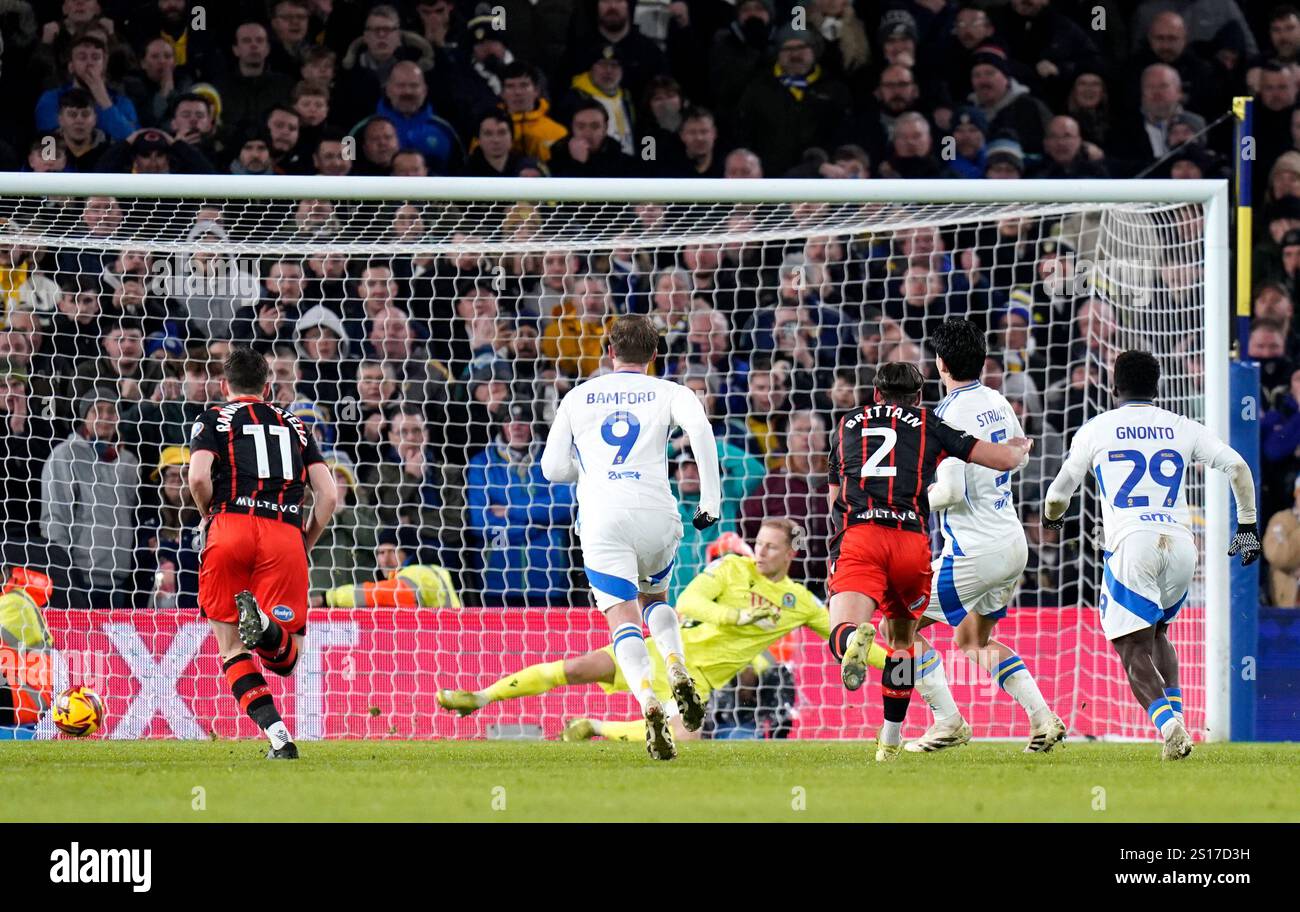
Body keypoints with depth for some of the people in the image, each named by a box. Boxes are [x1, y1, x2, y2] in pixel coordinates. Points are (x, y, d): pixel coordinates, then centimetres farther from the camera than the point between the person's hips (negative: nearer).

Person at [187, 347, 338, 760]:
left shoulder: (214, 420, 16)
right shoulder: (295, 426, 25)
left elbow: (198, 477, -4)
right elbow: (329, 495, 14)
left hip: (230, 527, -1)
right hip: (284, 537, 1)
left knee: (232, 650, 7)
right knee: (286, 656, 3)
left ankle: (279, 737, -14)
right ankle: (264, 626, -34)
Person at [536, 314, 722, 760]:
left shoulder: (577, 397, 17)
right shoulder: (669, 393, 13)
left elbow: (553, 468, 16)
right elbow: (700, 428, -8)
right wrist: (711, 499, -7)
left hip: (602, 518, -1)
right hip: (656, 513, 1)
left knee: (624, 620, -5)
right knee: (653, 598, 27)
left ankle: (649, 702, -32)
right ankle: (678, 670, -1)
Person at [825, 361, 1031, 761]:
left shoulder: (847, 424, 26)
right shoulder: (929, 425, 20)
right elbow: (1005, 459, 19)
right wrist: (1020, 449, 43)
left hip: (856, 535, -1)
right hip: (911, 540, 1)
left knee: (841, 634, -18)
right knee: (901, 638, 23)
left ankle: (854, 640, -54)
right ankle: (891, 738, 26)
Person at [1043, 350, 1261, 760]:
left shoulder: (1096, 430, 9)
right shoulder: (1182, 429, 15)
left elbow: (1060, 493, 17)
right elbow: (1237, 467, 5)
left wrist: (1052, 515, 41)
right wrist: (1248, 525, 13)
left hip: (1131, 543, -4)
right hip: (1180, 544, 4)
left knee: (1134, 649, -2)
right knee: (1155, 633, 26)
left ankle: (1169, 725, -25)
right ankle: (1175, 715, 10)